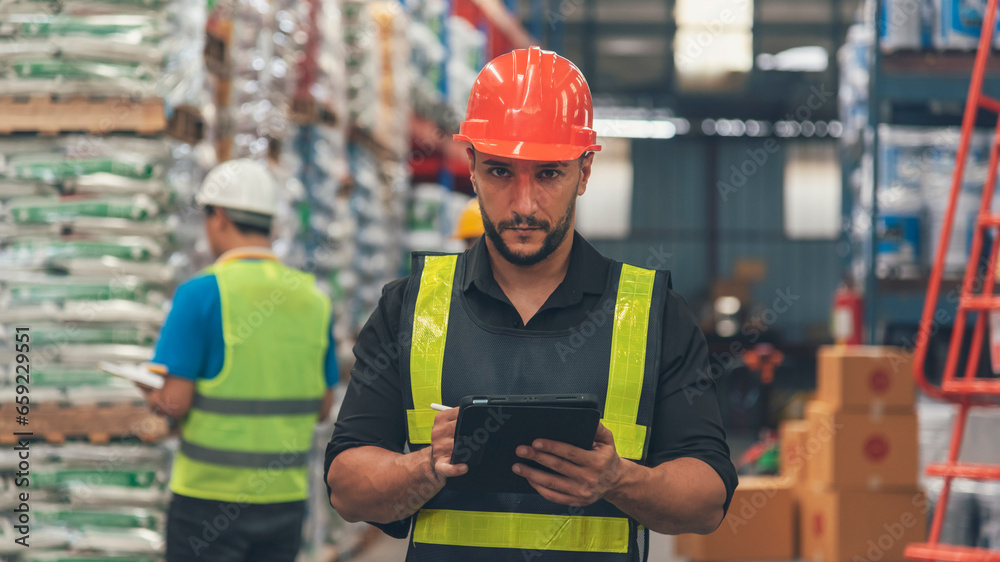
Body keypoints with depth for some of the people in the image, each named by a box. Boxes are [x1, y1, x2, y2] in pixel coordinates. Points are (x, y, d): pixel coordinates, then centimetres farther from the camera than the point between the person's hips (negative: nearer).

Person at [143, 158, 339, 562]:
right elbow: (322, 407, 11)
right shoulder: (312, 298, 6)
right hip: (286, 495, 5)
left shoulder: (202, 293, -11)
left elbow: (174, 403, -13)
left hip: (211, 495, -5)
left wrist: (148, 392, 8)